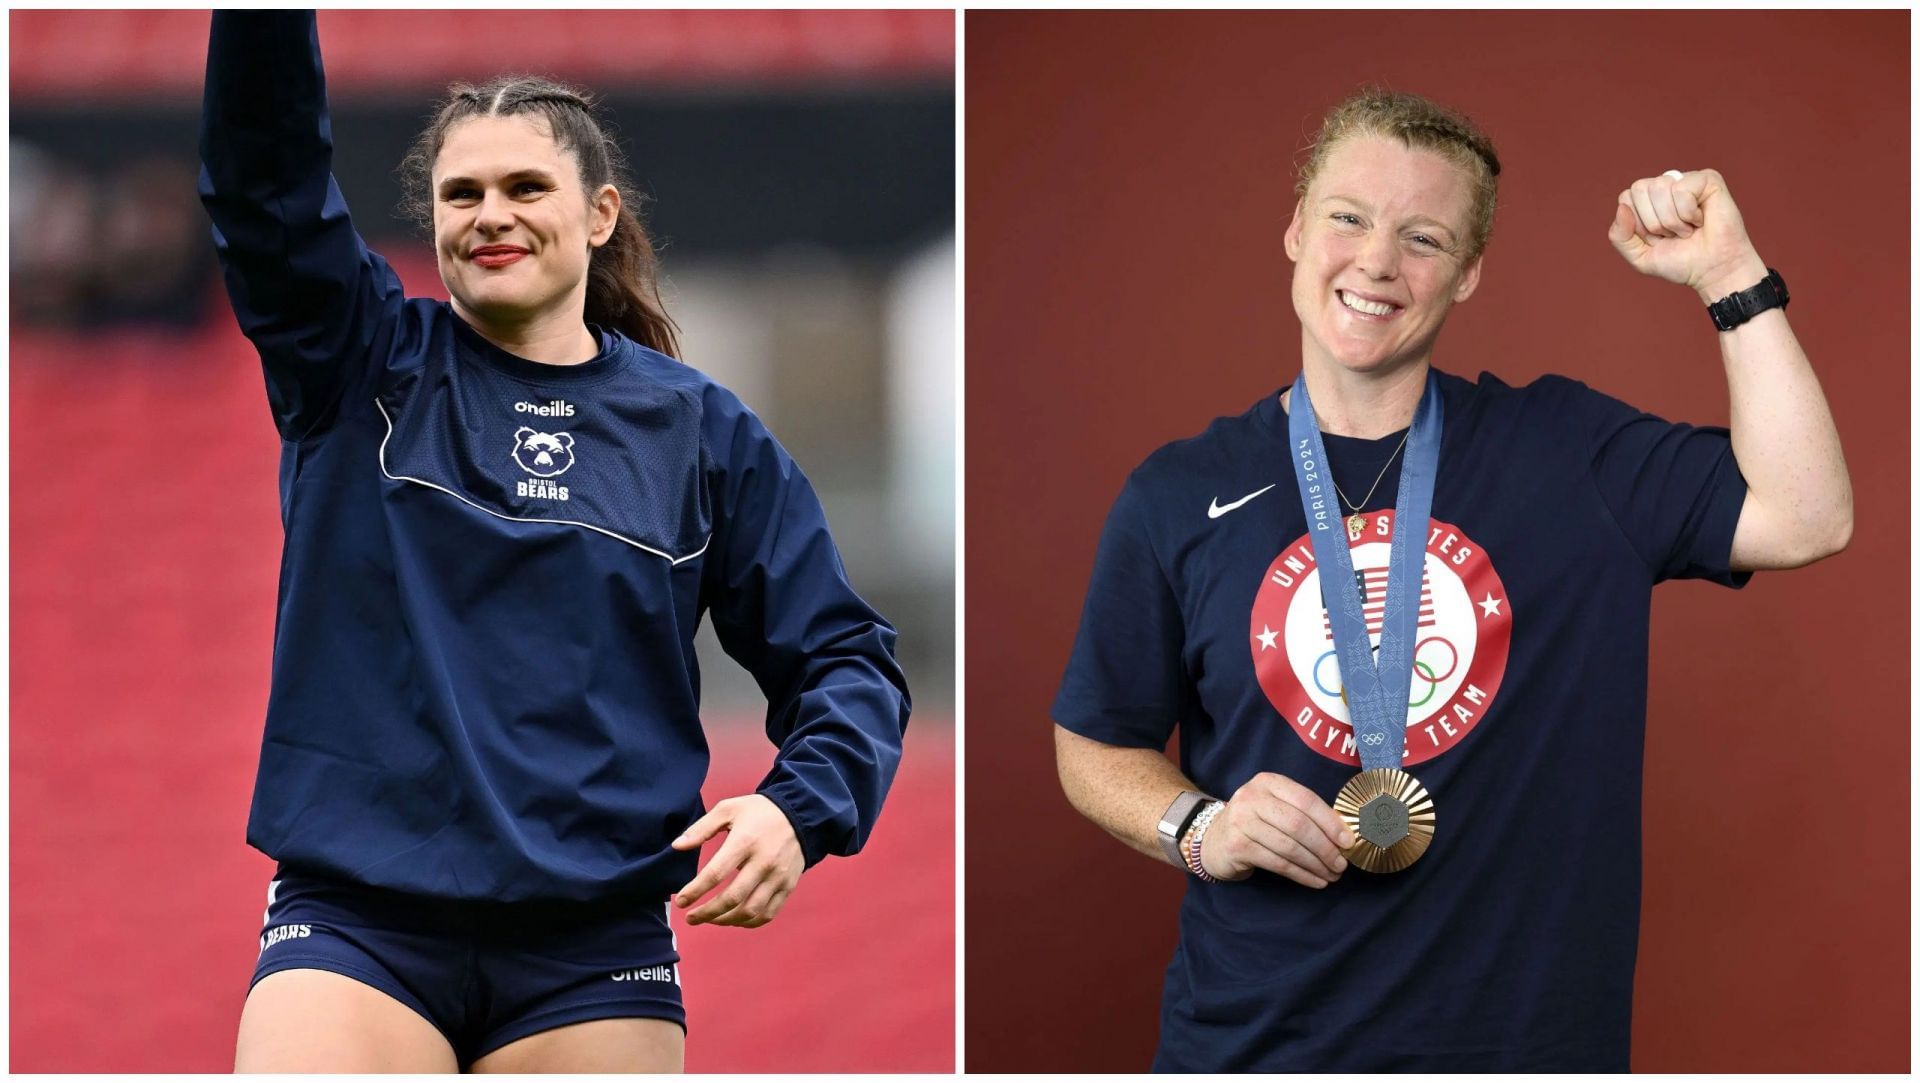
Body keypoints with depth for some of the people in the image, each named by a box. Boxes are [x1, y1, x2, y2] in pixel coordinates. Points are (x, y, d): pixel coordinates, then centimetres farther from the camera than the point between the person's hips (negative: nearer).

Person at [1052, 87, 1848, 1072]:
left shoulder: (1561, 452, 2)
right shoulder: (1179, 497, 2)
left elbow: (1805, 520, -8)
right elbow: (1095, 746, 9)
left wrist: (1728, 279, -11)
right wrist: (1198, 828, -11)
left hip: (1521, 1031, 0)